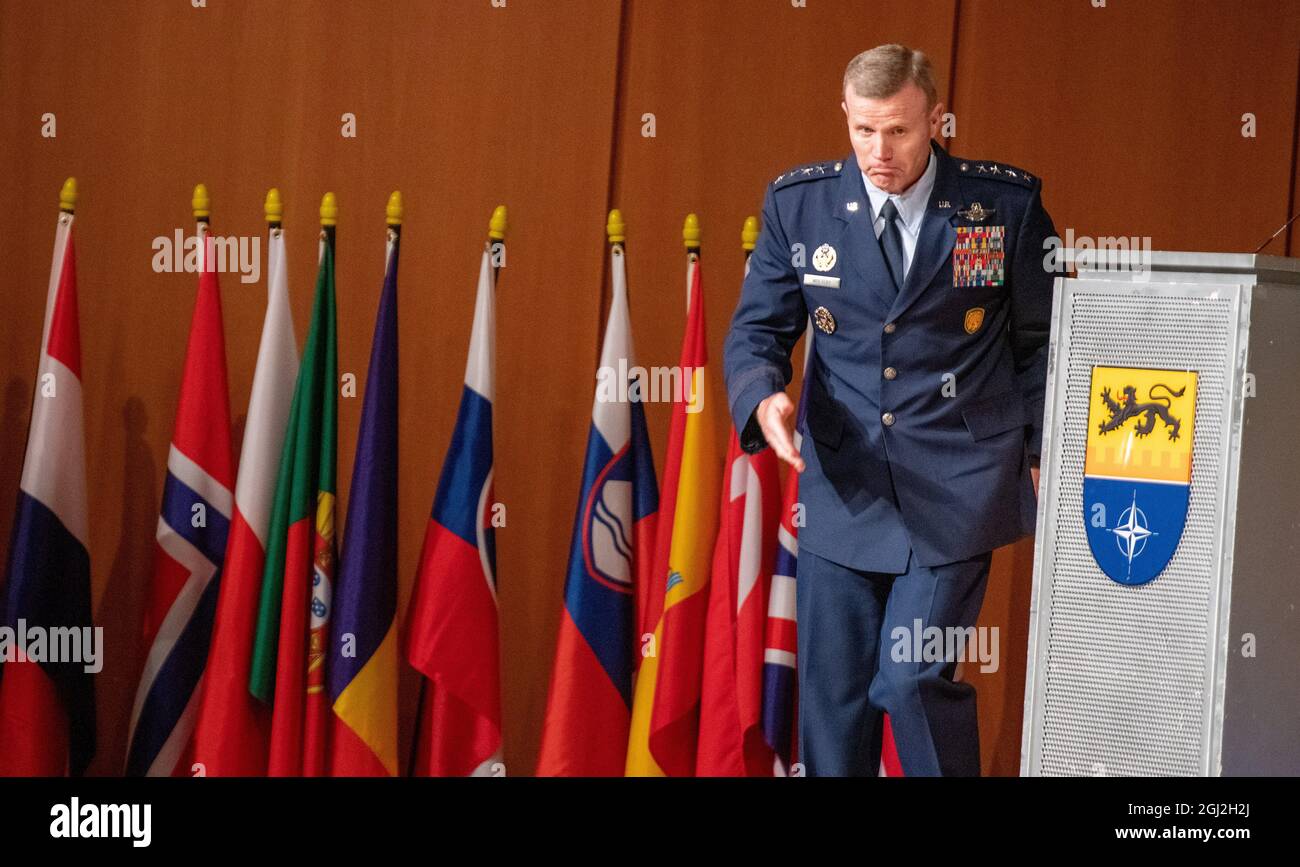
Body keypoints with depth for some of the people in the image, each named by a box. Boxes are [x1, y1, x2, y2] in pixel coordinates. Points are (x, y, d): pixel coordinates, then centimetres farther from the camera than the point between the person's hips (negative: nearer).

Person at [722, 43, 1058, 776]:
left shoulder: (1007, 203, -5)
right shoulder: (799, 204, -1)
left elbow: (1045, 338, 4)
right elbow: (757, 330, 3)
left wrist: (1043, 455, 0)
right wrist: (765, 398, -18)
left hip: (956, 490, -3)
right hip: (845, 488, 3)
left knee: (914, 679, -12)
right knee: (832, 687, 8)